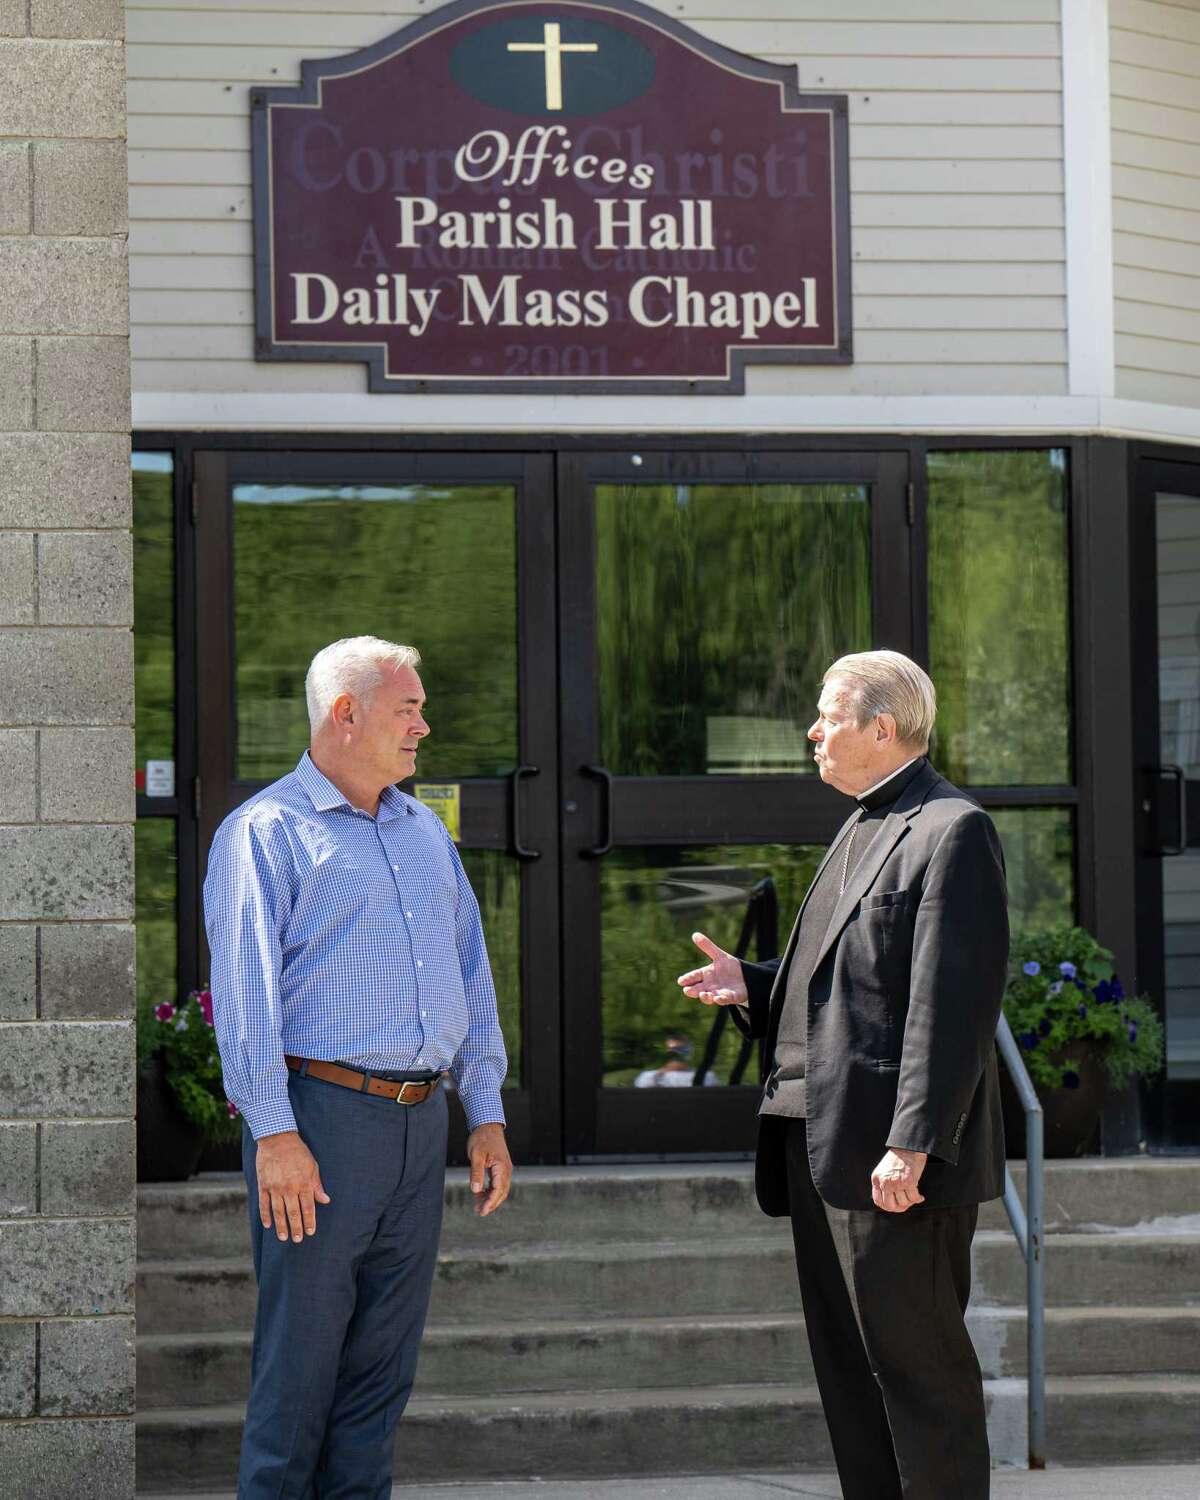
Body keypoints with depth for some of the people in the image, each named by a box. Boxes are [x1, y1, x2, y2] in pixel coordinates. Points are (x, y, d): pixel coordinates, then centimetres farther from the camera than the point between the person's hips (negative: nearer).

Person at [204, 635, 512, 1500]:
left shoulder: (424, 831, 18)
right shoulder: (266, 831, -5)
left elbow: (471, 970, 21)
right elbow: (245, 988, -12)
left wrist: (487, 1113, 15)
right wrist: (273, 1133, -19)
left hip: (420, 1125, 7)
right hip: (322, 1113, -7)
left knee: (384, 1360, 9)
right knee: (299, 1357, -4)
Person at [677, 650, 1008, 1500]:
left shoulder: (951, 832, -12)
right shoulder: (862, 832, 20)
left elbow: (953, 1002, -19)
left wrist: (913, 1144, -25)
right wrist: (752, 987, 8)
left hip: (894, 1157, -10)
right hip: (823, 1144, 10)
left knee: (917, 1359, -6)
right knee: (848, 1365, 13)